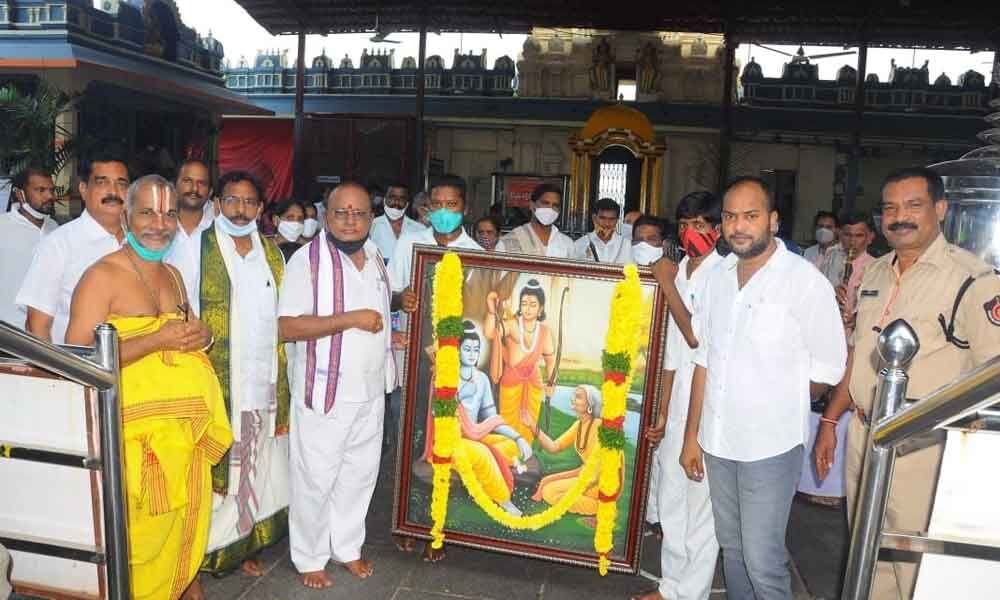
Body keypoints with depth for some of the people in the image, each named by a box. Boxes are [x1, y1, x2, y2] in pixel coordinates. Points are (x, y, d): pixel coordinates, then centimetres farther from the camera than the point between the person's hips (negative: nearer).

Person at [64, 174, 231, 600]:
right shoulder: (102, 276, -11)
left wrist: (202, 335, 0)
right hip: (138, 427, -6)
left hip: (189, 421, 7)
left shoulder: (173, 275, 12)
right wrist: (159, 339, -21)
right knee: (144, 527, 2)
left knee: (189, 510, 16)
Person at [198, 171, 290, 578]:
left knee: (254, 469, 12)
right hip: (217, 387, -4)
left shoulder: (271, 251, 9)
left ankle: (243, 545, 29)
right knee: (215, 470, 4)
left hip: (262, 387, 4)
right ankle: (202, 552, 22)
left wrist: (281, 390, 8)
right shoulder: (200, 248, -5)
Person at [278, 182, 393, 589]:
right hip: (324, 394, -6)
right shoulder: (308, 259, -13)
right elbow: (288, 327, -20)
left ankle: (347, 546, 37)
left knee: (360, 474, 18)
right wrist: (350, 319, -25)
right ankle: (309, 558, 27)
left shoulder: (375, 258, 9)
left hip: (371, 391, 6)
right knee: (316, 480, 7)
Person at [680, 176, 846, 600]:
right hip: (717, 442, 5)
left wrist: (780, 404, 5)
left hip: (770, 446, -5)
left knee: (762, 561, 2)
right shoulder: (719, 277, 5)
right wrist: (691, 436, 8)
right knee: (731, 549, 19)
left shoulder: (805, 281, -12)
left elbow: (828, 368, -6)